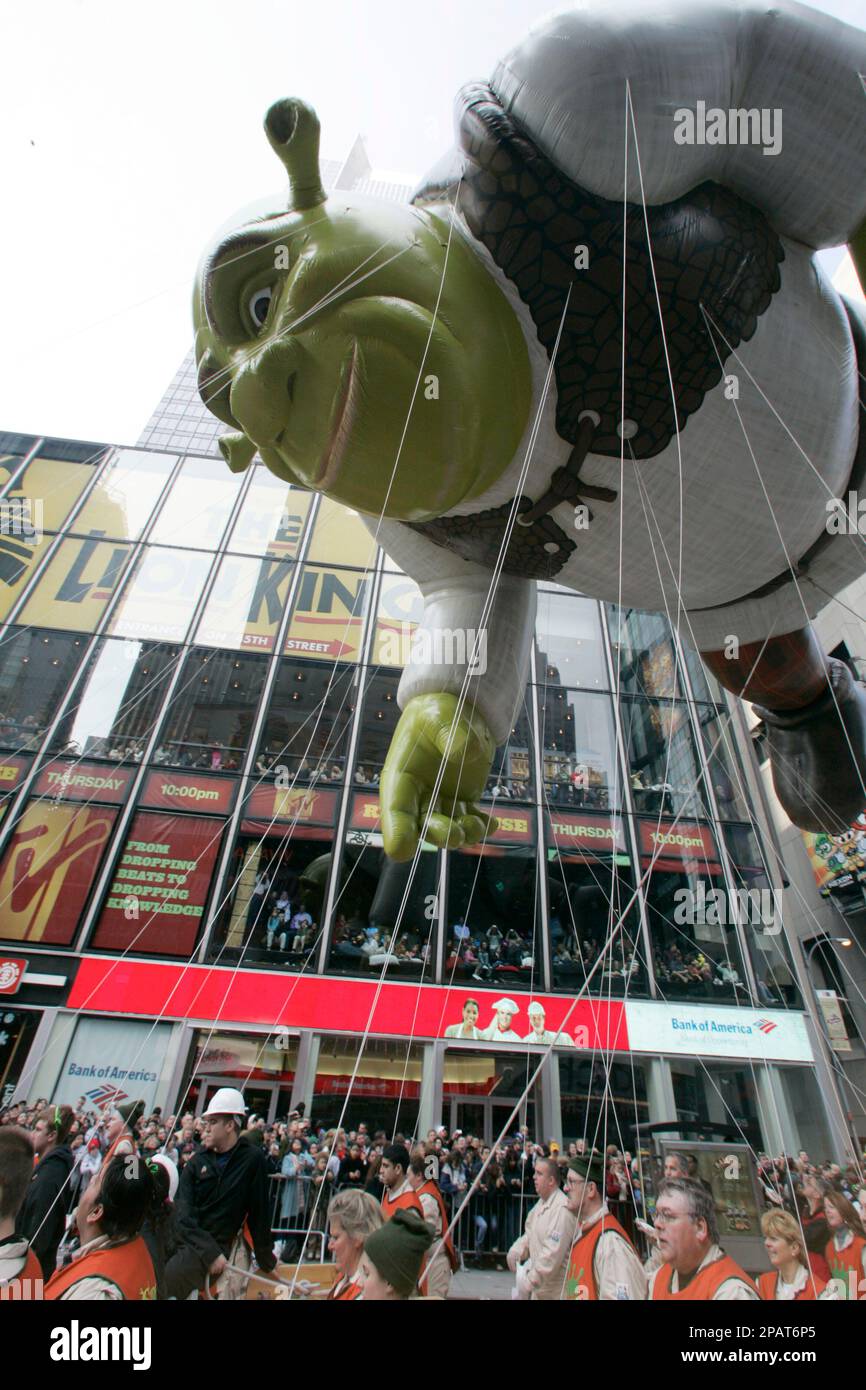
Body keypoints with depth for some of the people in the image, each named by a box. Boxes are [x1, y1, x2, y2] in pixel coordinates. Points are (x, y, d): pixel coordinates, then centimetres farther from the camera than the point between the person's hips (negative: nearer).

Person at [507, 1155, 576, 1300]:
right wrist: (517, 1250, -2)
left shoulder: (562, 1209, -27)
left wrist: (529, 1281, -25)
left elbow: (553, 1254, -29)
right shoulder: (541, 1202, 6)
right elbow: (531, 1233, 15)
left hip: (554, 1291, -8)